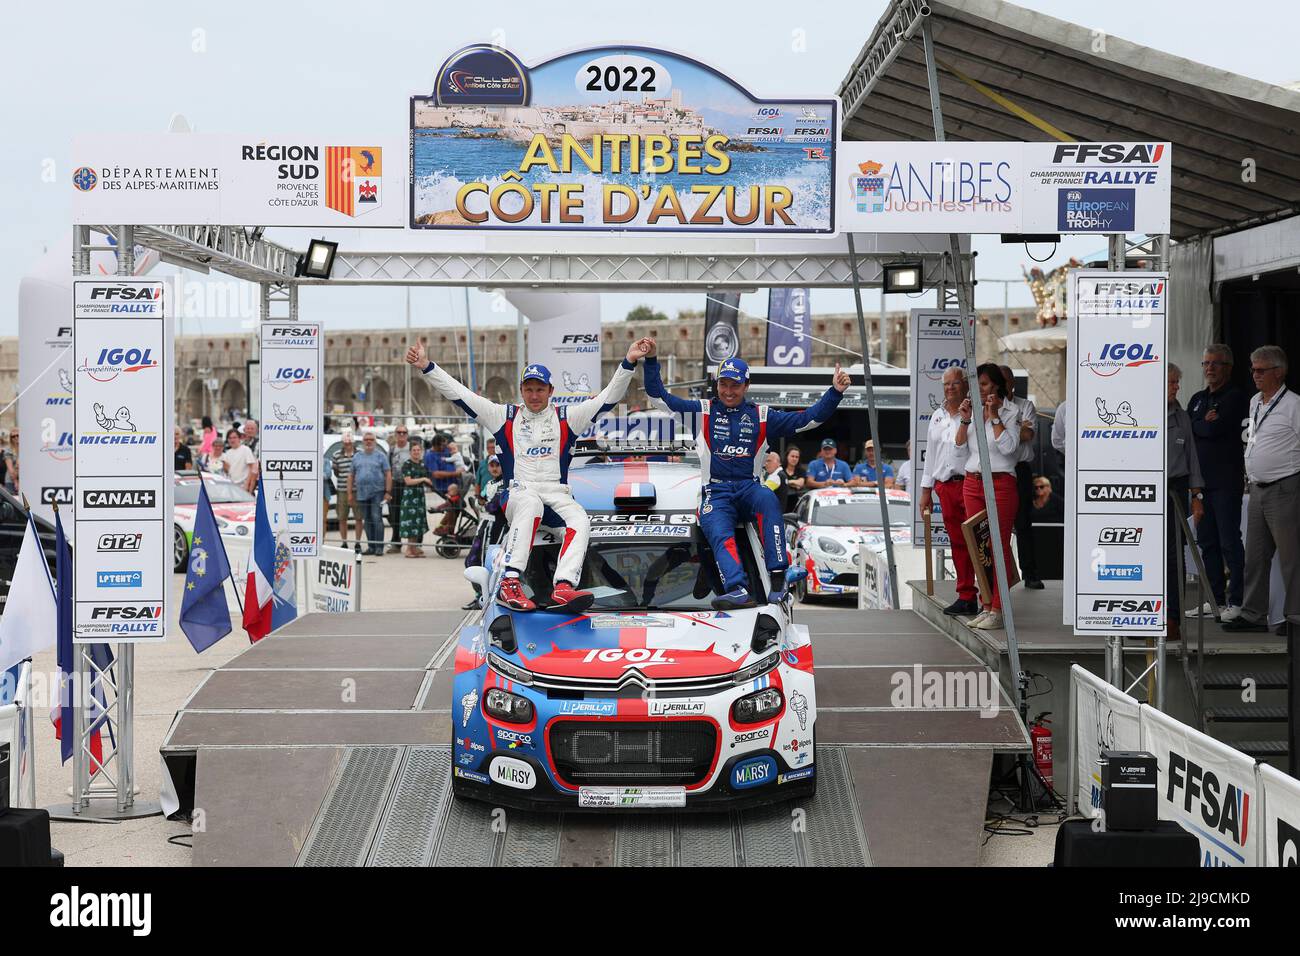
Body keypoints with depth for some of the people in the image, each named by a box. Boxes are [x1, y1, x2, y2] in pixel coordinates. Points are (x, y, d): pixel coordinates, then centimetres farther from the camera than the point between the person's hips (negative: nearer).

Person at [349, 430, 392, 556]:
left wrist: (388, 492, -9)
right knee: (367, 521, 7)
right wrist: (350, 493, 9)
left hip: (377, 492, -4)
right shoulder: (357, 457, 14)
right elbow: (351, 476, 15)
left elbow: (388, 474, -1)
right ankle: (371, 546, 13)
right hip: (362, 493, 4)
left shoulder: (380, 456, 3)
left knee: (377, 518, -11)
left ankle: (379, 547, -10)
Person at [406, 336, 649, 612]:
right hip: (518, 493, -2)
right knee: (530, 504, -38)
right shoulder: (505, 417, 13)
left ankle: (563, 587, -50)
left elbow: (609, 396, 8)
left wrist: (628, 362, -5)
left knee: (580, 521, -29)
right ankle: (510, 584, -49)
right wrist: (426, 366, 1)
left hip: (557, 493, 2)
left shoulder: (566, 418, 14)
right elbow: (458, 393, 9)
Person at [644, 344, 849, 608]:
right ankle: (737, 590, -54)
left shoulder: (762, 416, 15)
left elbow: (809, 419, 13)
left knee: (767, 498, -35)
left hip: (749, 489, 1)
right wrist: (651, 361, -2)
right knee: (720, 536, -31)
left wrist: (835, 392, 3)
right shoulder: (703, 411, 13)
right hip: (715, 494, 0)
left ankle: (778, 577, -39)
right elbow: (659, 398, 10)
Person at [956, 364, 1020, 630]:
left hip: (1000, 483, -6)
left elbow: (1008, 446, -13)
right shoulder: (972, 410, 13)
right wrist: (965, 420, -3)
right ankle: (986, 607, 12)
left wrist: (994, 416, -13)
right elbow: (959, 447, 10)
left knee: (999, 546, -6)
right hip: (972, 483, 6)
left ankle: (997, 611, -6)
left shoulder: (1011, 412, -2)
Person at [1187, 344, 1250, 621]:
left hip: (1226, 480, -7)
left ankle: (1237, 601, -2)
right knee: (1207, 542, 9)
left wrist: (1196, 427, 0)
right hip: (1201, 480, 7)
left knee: (1230, 542, -6)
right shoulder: (1198, 399, 19)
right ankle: (1216, 600, 16)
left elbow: (1216, 428, -17)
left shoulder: (1235, 397, -5)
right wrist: (1205, 424, -6)